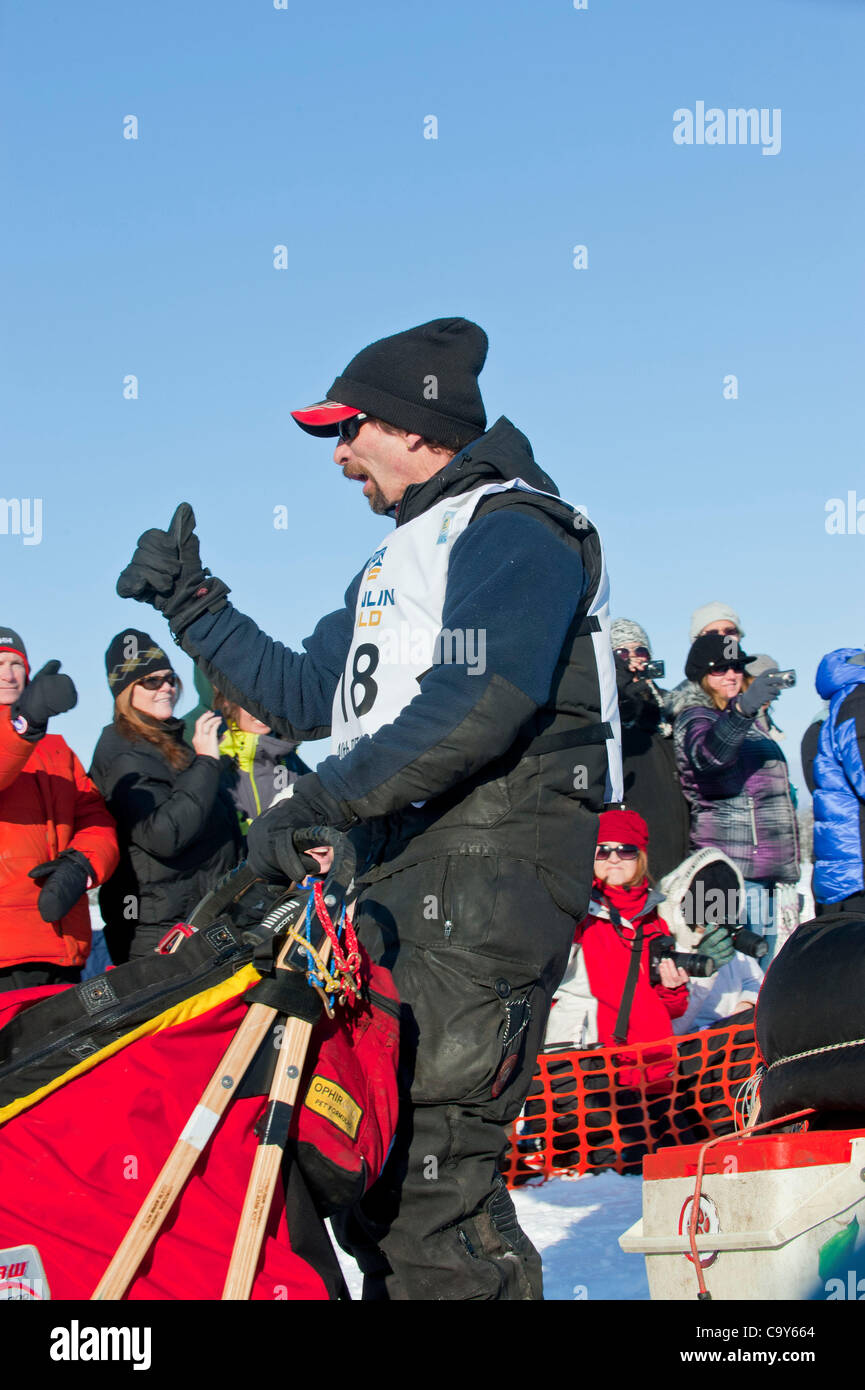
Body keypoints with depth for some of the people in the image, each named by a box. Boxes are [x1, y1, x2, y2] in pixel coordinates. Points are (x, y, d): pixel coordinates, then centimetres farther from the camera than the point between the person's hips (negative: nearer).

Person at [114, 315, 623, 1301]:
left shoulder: (512, 530, -6)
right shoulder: (399, 561, 27)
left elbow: (474, 709, -20)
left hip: (487, 862, -10)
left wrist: (313, 806, -19)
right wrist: (189, 602, 23)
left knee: (424, 1166, -15)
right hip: (400, 869, 10)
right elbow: (305, 695, 28)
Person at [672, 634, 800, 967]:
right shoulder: (696, 719, -8)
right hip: (734, 866, -10)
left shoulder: (740, 717, 21)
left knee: (760, 962, 8)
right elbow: (708, 754, -33)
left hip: (762, 865, 10)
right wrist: (743, 709, -50)